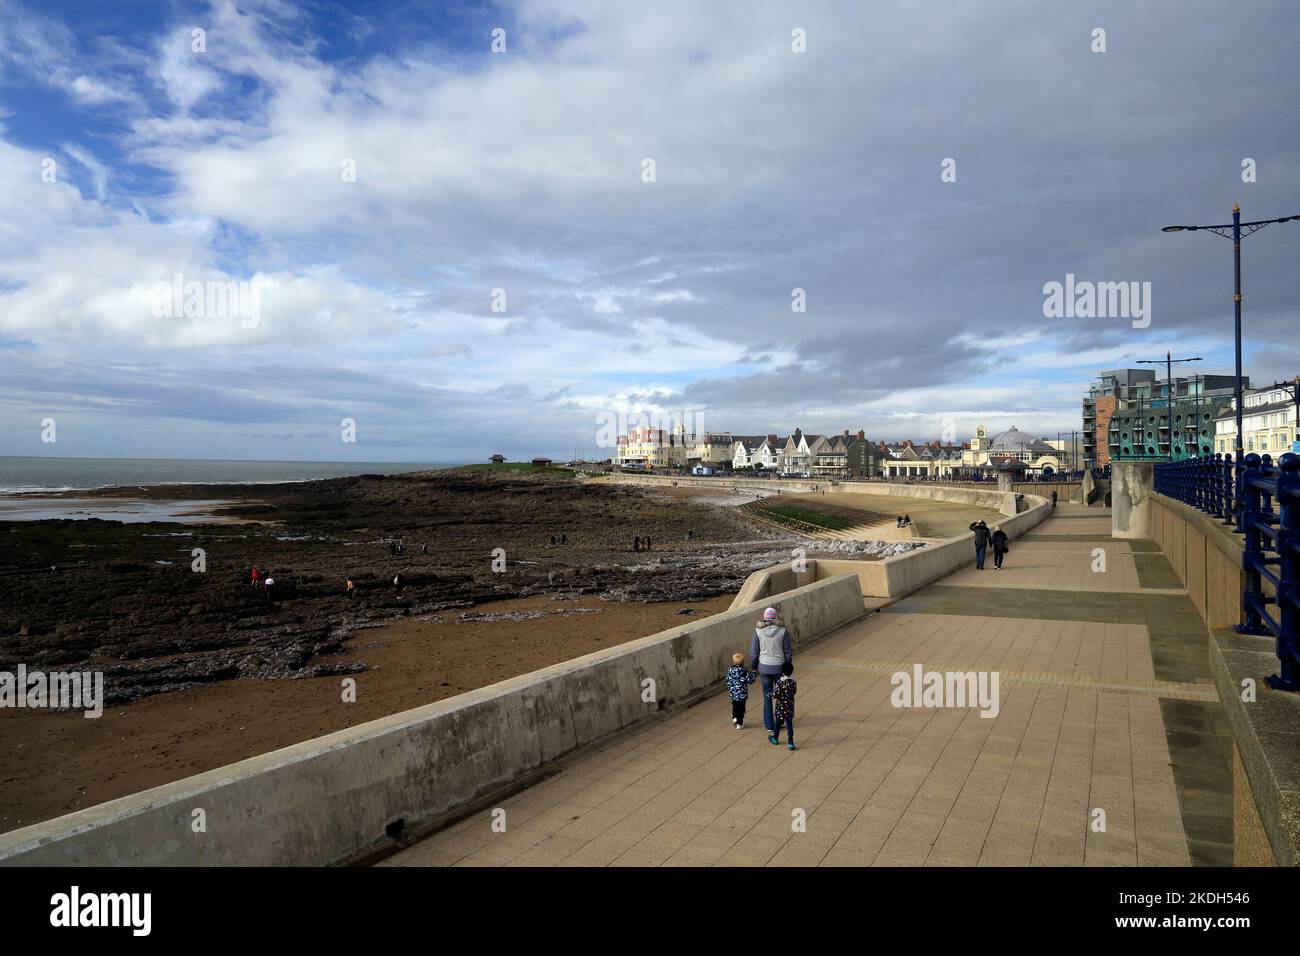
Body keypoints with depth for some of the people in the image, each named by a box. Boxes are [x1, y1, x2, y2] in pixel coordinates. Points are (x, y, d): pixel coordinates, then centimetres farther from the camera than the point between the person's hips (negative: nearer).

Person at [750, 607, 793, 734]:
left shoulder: (758, 630, -10)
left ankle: (769, 725, 17)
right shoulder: (782, 630, -12)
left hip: (764, 667, 1)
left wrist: (755, 667, 11)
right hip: (779, 666, -1)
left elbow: (754, 651, -3)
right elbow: (788, 651, -5)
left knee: (767, 696, 13)